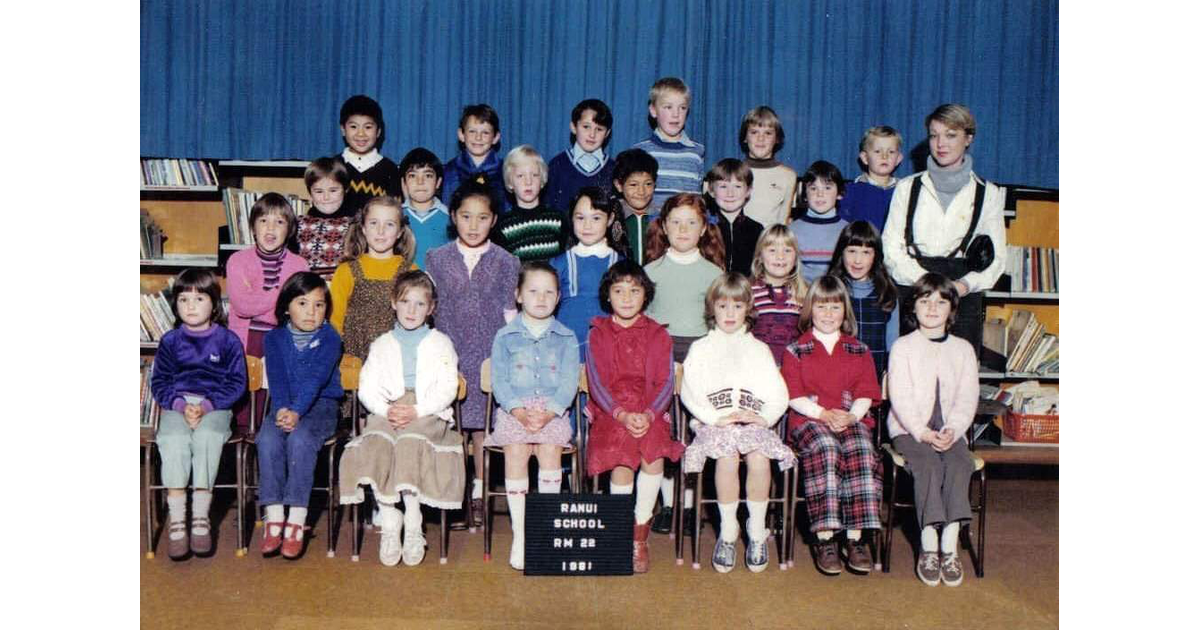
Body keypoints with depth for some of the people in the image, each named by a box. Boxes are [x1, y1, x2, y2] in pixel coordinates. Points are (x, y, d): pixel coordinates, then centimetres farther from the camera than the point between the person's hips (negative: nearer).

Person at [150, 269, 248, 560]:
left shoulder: (228, 340, 5)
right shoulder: (170, 340, 11)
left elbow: (237, 383, 2)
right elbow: (159, 382, 9)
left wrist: (206, 406, -12)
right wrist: (180, 405, -10)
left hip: (215, 407, -1)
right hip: (176, 407, 2)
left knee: (207, 437, -33)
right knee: (173, 440, -29)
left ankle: (201, 516, -27)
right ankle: (176, 519, -26)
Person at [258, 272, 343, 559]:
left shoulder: (330, 338, -2)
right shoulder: (275, 338, 7)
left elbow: (316, 379, -17)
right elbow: (277, 379, -5)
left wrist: (297, 411, -31)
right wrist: (282, 410, -24)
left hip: (321, 405, -3)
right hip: (284, 406, 3)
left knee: (300, 438, -32)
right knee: (268, 438, -28)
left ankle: (296, 521, -29)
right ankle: (274, 518, -23)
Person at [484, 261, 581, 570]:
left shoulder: (566, 338, 10)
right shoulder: (505, 337, 9)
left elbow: (569, 383, 1)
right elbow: (499, 381, 1)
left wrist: (548, 413, -15)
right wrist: (519, 411, -15)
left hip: (553, 411, 0)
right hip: (514, 411, 0)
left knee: (550, 449, -25)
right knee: (516, 451, -24)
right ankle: (519, 531, -15)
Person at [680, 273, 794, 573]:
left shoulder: (759, 349, 21)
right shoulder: (701, 349, 16)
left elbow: (779, 395, 12)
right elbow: (689, 392, 1)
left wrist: (763, 416, -8)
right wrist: (717, 417, -12)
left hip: (754, 422, 1)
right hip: (714, 422, -1)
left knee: (759, 459, -30)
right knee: (728, 459, -32)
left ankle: (757, 532, -14)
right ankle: (727, 532, -18)